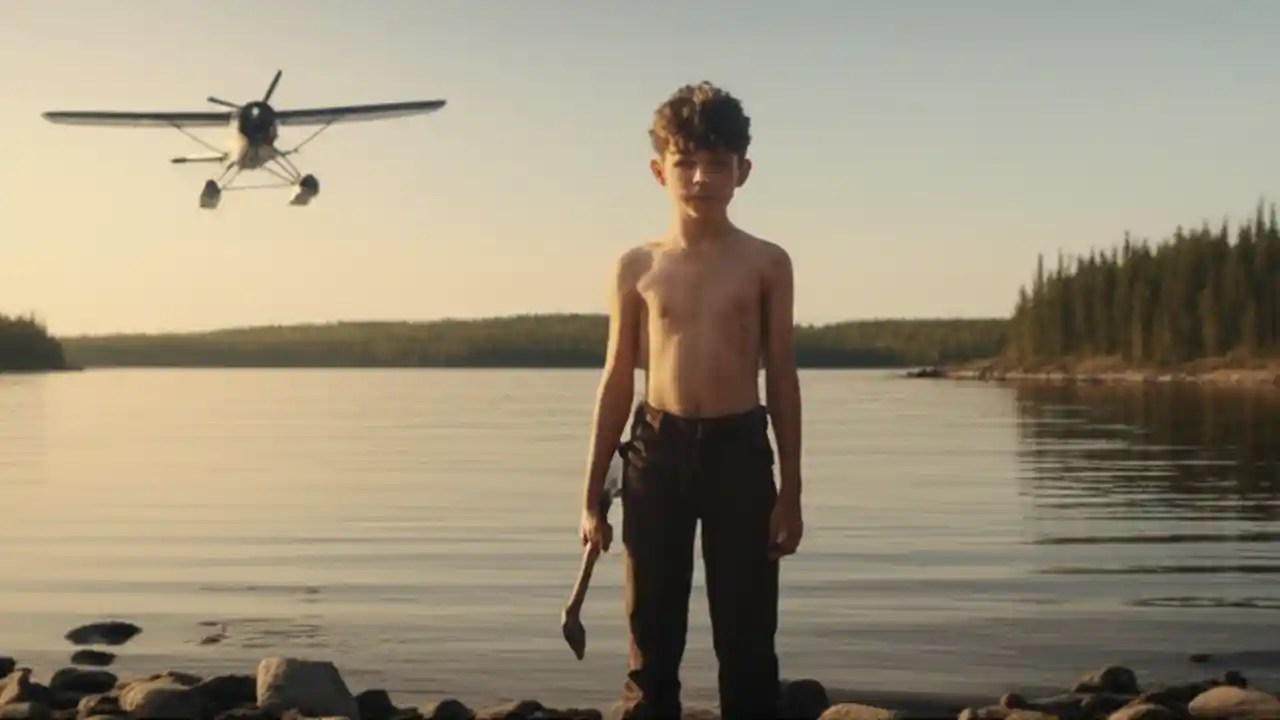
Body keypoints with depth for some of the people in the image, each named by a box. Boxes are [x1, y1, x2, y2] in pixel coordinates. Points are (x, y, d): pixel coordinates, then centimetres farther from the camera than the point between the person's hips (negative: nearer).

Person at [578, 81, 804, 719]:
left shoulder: (766, 263, 3)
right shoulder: (637, 267, 5)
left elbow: (781, 378, 4)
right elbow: (617, 381, 8)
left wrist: (790, 489, 1)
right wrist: (592, 495, 6)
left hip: (739, 450, -1)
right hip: (656, 451, 1)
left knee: (746, 641, 5)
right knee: (651, 642, 5)